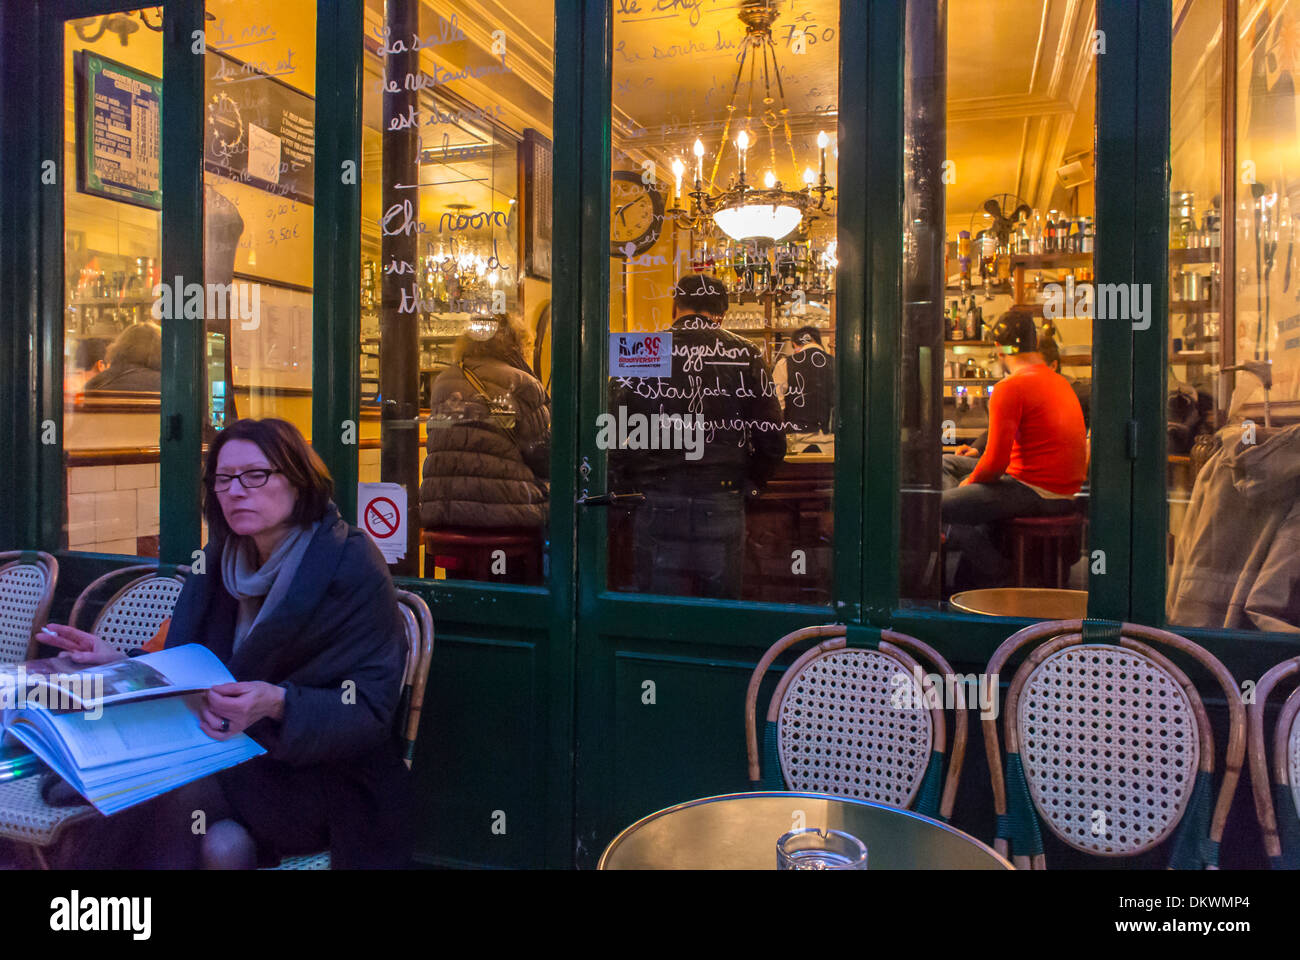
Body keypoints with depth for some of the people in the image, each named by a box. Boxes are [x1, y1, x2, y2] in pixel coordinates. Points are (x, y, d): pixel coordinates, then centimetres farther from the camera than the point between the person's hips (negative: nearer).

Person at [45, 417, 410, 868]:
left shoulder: (351, 563, -13)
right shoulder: (221, 560, 6)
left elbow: (369, 710, -16)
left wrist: (279, 705, -31)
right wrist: (117, 661, -6)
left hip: (329, 777, -4)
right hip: (237, 758, 4)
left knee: (169, 790, -25)